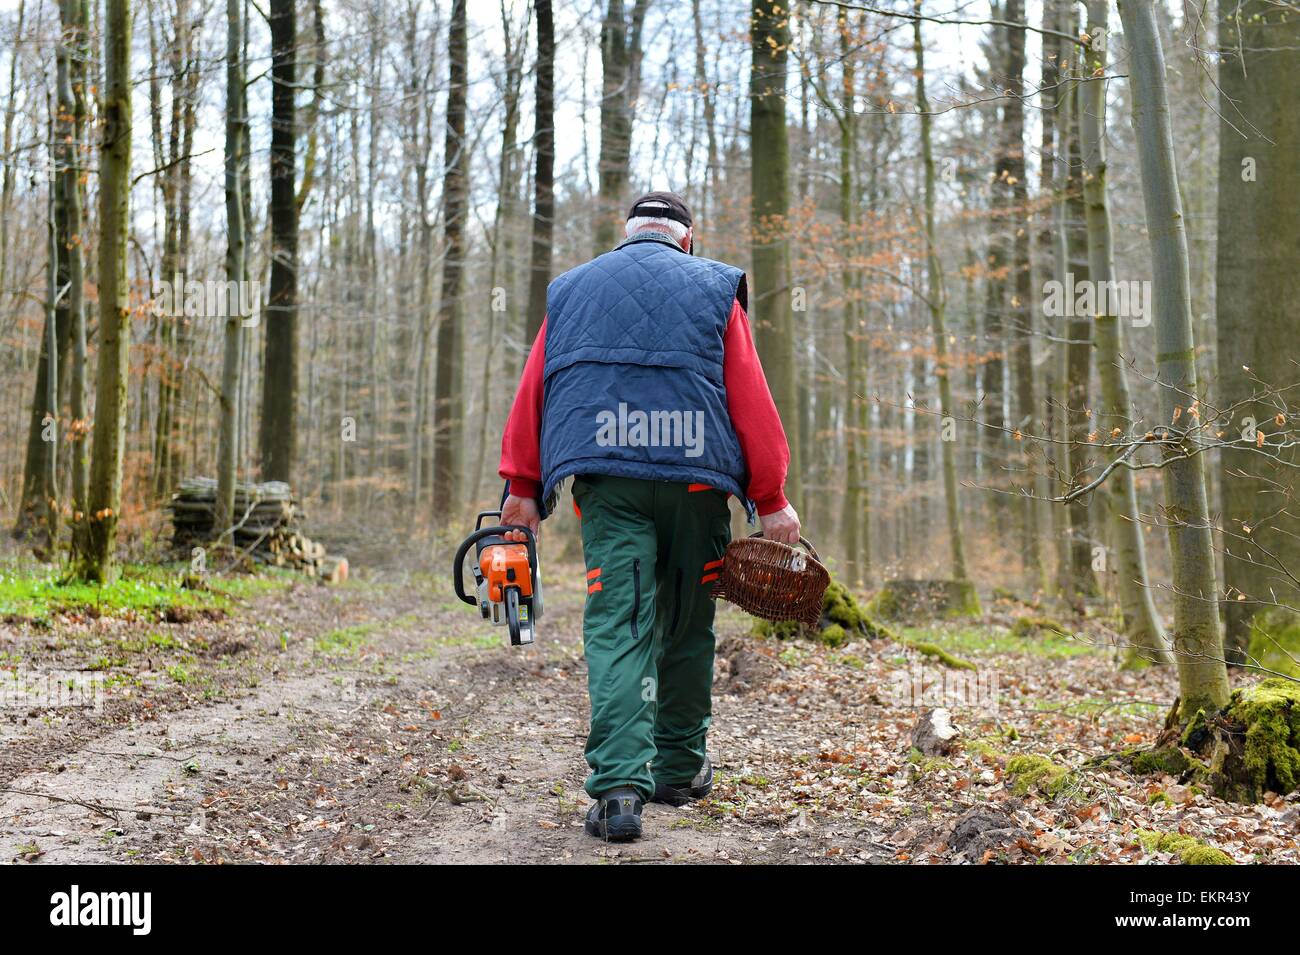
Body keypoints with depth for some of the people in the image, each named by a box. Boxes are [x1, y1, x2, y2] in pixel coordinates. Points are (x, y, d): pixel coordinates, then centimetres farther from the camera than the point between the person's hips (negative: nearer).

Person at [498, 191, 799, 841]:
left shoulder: (570, 288, 19)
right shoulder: (714, 288, 12)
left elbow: (532, 392, 12)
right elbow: (751, 399, 4)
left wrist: (522, 486, 13)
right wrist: (772, 499, 4)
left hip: (606, 481, 1)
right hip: (695, 476, 0)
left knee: (616, 624, -6)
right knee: (687, 625, 14)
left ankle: (619, 785, -20)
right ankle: (680, 769, 25)